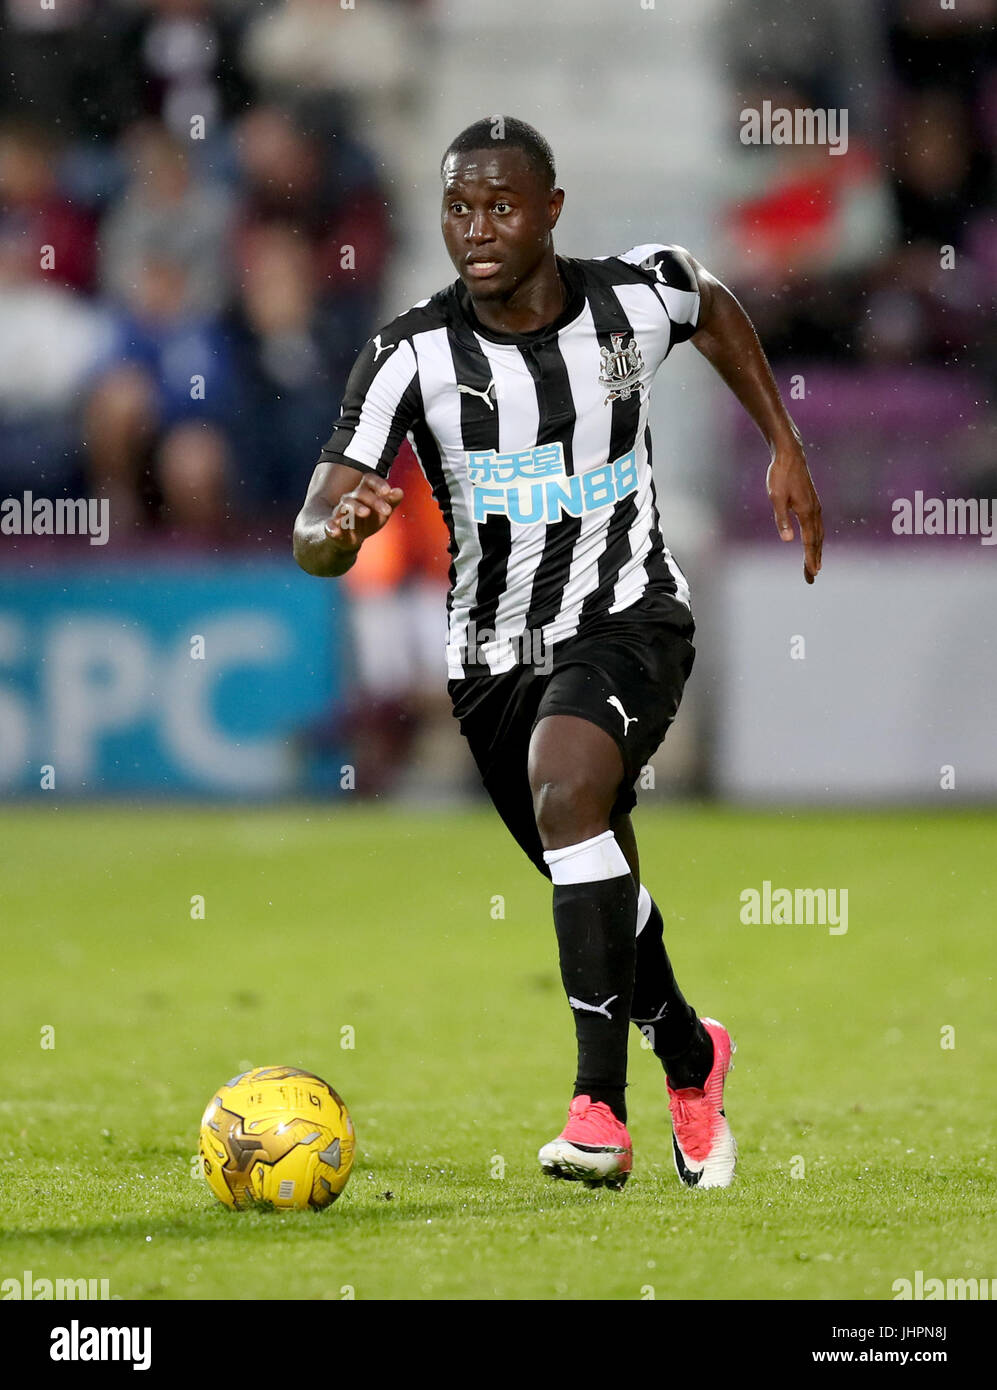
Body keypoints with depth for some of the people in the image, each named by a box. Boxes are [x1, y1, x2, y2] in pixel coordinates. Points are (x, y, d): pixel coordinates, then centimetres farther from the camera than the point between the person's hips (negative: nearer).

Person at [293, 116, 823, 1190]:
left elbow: (715, 308, 17)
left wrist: (785, 448, 16)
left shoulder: (642, 296, -11)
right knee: (596, 889, 13)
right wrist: (342, 525, -43)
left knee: (564, 784, -32)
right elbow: (310, 541, -20)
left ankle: (601, 1107, -33)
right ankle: (689, 1058, 46)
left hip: (629, 620, -2)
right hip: (495, 652, 2)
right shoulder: (411, 358, -16)